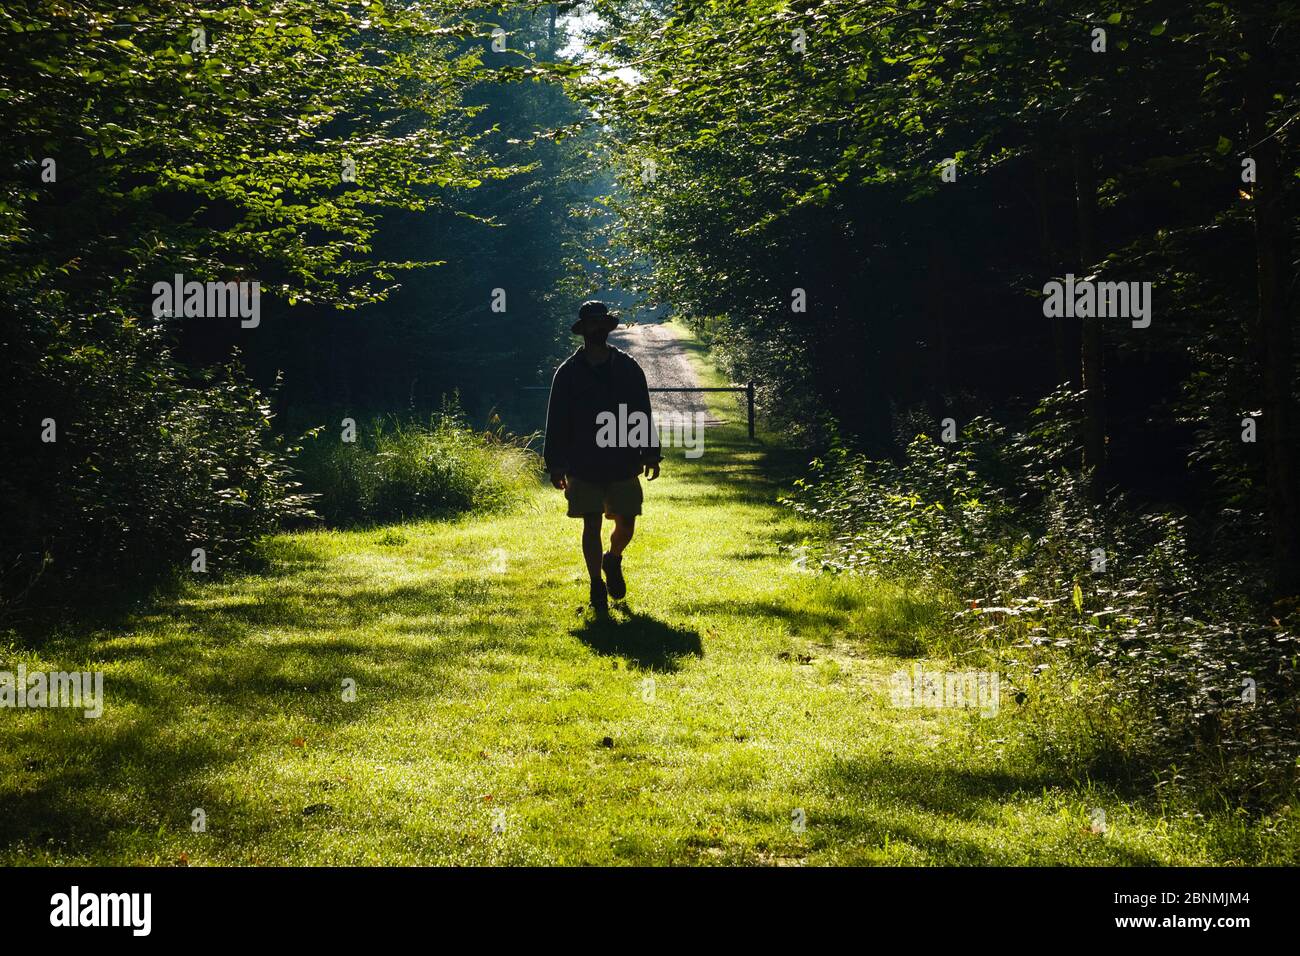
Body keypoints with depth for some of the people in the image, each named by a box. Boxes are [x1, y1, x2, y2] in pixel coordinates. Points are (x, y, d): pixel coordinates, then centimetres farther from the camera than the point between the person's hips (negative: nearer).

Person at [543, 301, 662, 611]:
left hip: (624, 464, 2)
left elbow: (643, 415, 9)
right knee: (591, 526, -1)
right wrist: (555, 465, -1)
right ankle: (597, 585, 11)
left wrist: (650, 455, 5)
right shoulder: (569, 372, 1)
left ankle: (613, 561, 34)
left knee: (626, 525, 3)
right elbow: (556, 422, 2)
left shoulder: (628, 367, 5)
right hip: (583, 466, -1)